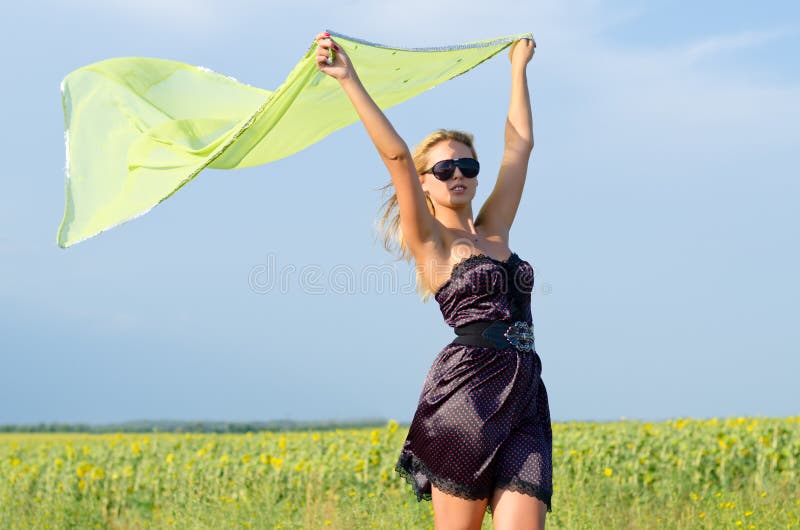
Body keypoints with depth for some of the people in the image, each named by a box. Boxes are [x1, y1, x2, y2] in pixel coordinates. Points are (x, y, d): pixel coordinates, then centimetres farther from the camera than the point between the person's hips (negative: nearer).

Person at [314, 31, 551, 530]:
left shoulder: (495, 231, 19)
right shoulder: (430, 242, 4)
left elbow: (520, 143, 26)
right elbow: (397, 155, -8)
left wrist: (519, 67, 32)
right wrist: (350, 80, -15)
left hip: (524, 395, 6)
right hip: (469, 387, -5)